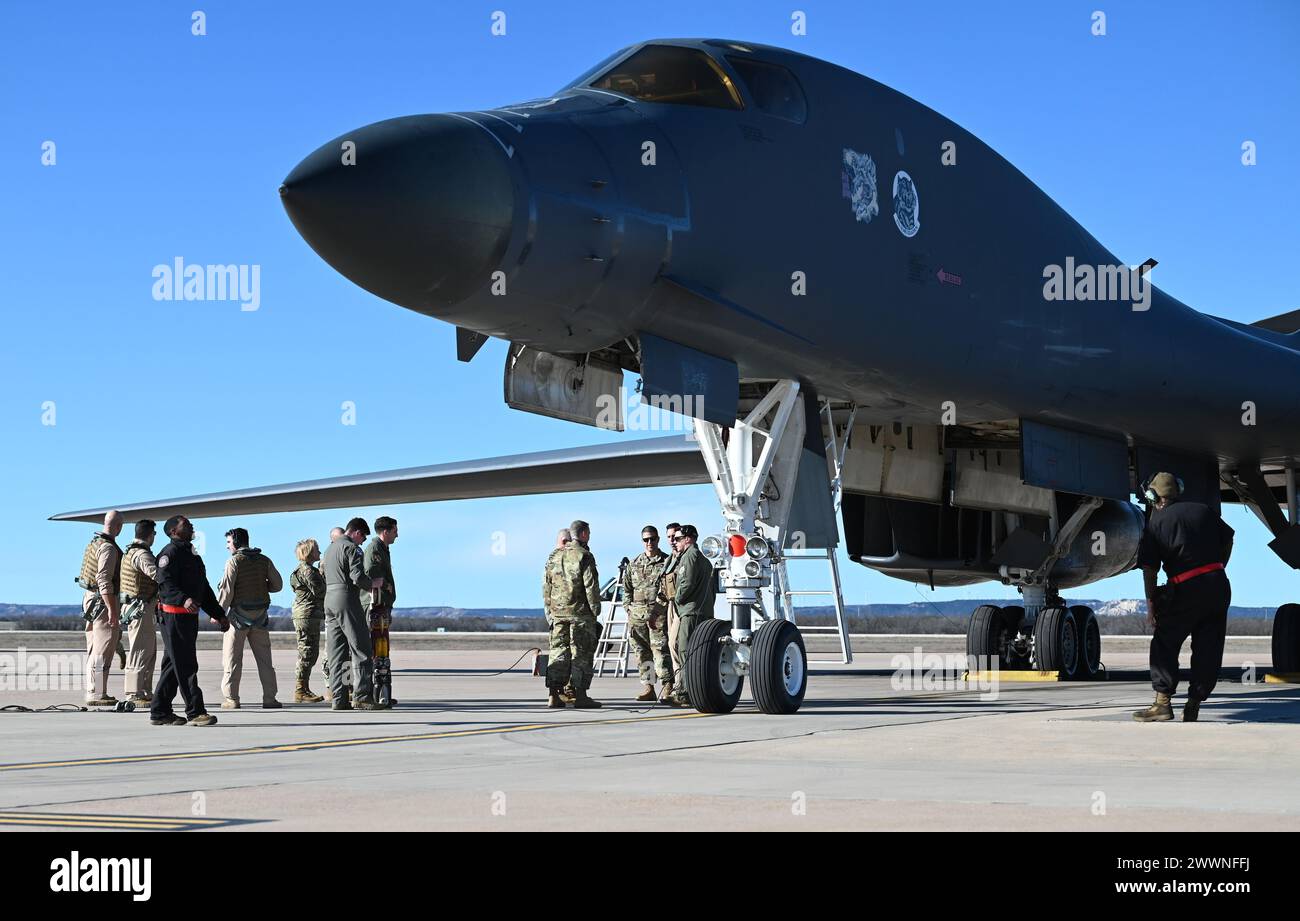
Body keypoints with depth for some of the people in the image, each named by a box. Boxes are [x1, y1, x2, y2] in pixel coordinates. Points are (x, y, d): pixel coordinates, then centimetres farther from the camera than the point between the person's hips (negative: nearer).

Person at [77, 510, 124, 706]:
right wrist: (112, 609, -24)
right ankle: (98, 694, -10)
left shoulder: (94, 542, 14)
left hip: (91, 598, 10)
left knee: (94, 650, 13)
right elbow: (104, 580, -23)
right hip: (104, 600, -10)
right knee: (103, 651, -9)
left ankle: (92, 691, 17)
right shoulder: (108, 548, -17)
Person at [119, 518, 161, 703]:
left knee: (149, 652, 15)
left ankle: (145, 692, 20)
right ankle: (135, 694, -7)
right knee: (141, 651, -8)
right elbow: (156, 574, -33)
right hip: (141, 609, -11)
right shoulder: (142, 554, -17)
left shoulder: (129, 552, 16)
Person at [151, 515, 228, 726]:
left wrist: (219, 614, 26)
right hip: (173, 615, -10)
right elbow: (165, 583, -21)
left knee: (173, 665, 12)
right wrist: (183, 599, -37)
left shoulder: (192, 555, 24)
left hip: (189, 616, 10)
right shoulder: (170, 552, -7)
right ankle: (195, 712, -10)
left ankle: (160, 712, 16)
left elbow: (204, 589, 29)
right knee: (185, 666, -9)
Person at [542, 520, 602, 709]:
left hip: (558, 613, 6)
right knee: (581, 654, -1)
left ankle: (553, 696, 3)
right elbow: (591, 587, -12)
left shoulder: (555, 557, 12)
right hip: (580, 612, -6)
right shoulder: (584, 556, -9)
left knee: (558, 652, 7)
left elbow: (546, 586, 14)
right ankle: (580, 696, -1)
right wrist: (596, 612, -4)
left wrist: (550, 612, 19)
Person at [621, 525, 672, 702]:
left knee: (660, 649, -11)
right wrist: (629, 609, 9)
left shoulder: (667, 562, 5)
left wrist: (669, 608, -6)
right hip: (637, 613, 5)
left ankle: (668, 687, -8)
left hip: (659, 612, -5)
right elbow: (627, 589, 19)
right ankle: (647, 687, 11)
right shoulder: (634, 564, 16)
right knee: (642, 651, 5)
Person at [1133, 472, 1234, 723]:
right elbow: (1228, 539, 21)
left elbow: (1149, 568, -1)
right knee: (1208, 647, 8)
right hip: (1219, 584, 4)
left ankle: (1163, 701, -1)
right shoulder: (1203, 510, 14)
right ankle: (1194, 704, 8)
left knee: (1164, 643, 6)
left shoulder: (1156, 522, 2)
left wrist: (1151, 604, 4)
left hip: (1186, 589, -4)